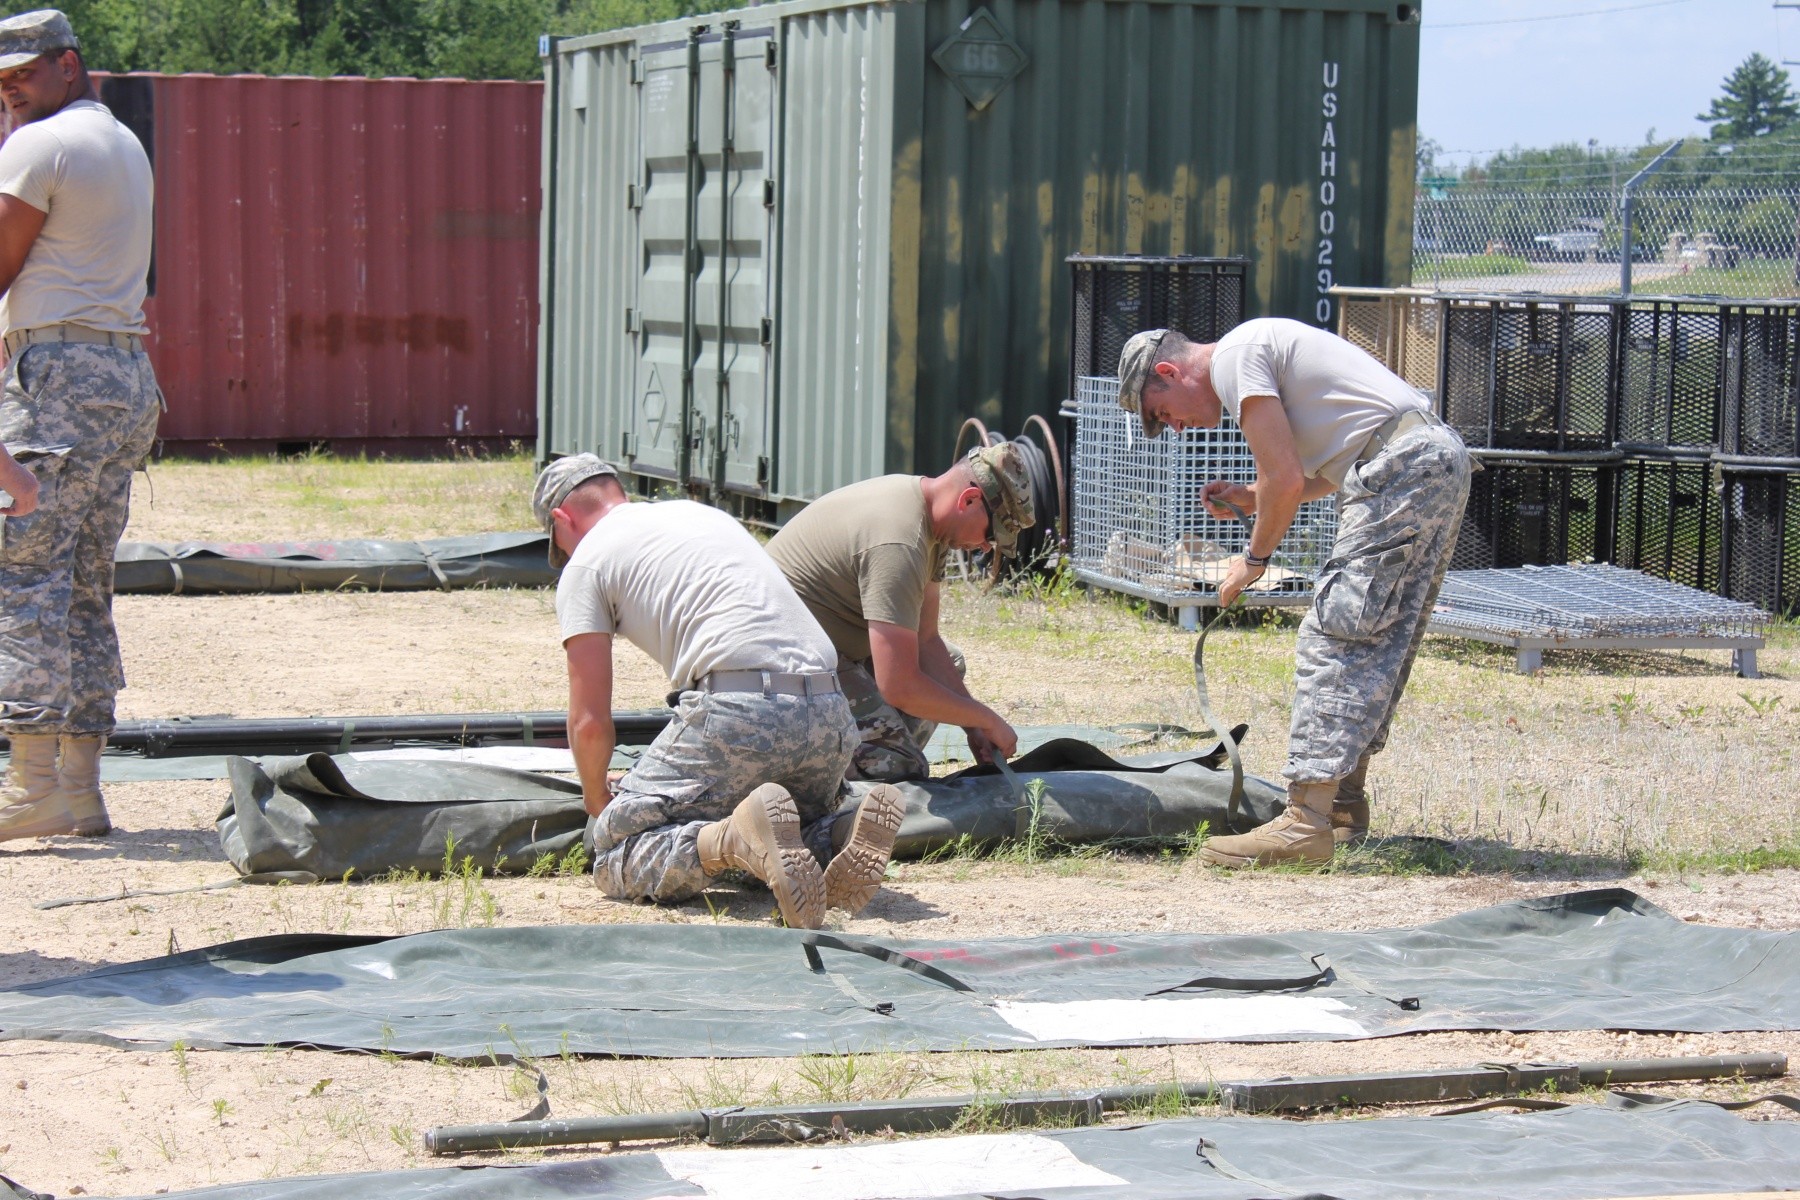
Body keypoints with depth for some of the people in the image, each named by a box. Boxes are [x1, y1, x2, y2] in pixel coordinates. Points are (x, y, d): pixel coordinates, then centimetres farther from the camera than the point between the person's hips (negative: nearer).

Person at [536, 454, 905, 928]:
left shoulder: (585, 564, 12)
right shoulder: (702, 512, 32)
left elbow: (590, 722, 7)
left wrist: (596, 797, 27)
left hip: (737, 710, -6)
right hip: (831, 711, 7)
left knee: (615, 857, 1)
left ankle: (737, 839, -28)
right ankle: (844, 833, -5)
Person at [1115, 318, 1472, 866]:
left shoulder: (1232, 360, -5)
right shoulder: (1260, 345, 27)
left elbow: (1286, 480, -10)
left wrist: (1254, 559, 4)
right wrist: (1249, 498, 21)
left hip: (1403, 468, -10)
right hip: (1446, 456, 10)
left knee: (1333, 636, -11)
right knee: (1379, 644, 15)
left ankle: (1306, 822, -16)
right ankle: (1344, 803, 21)